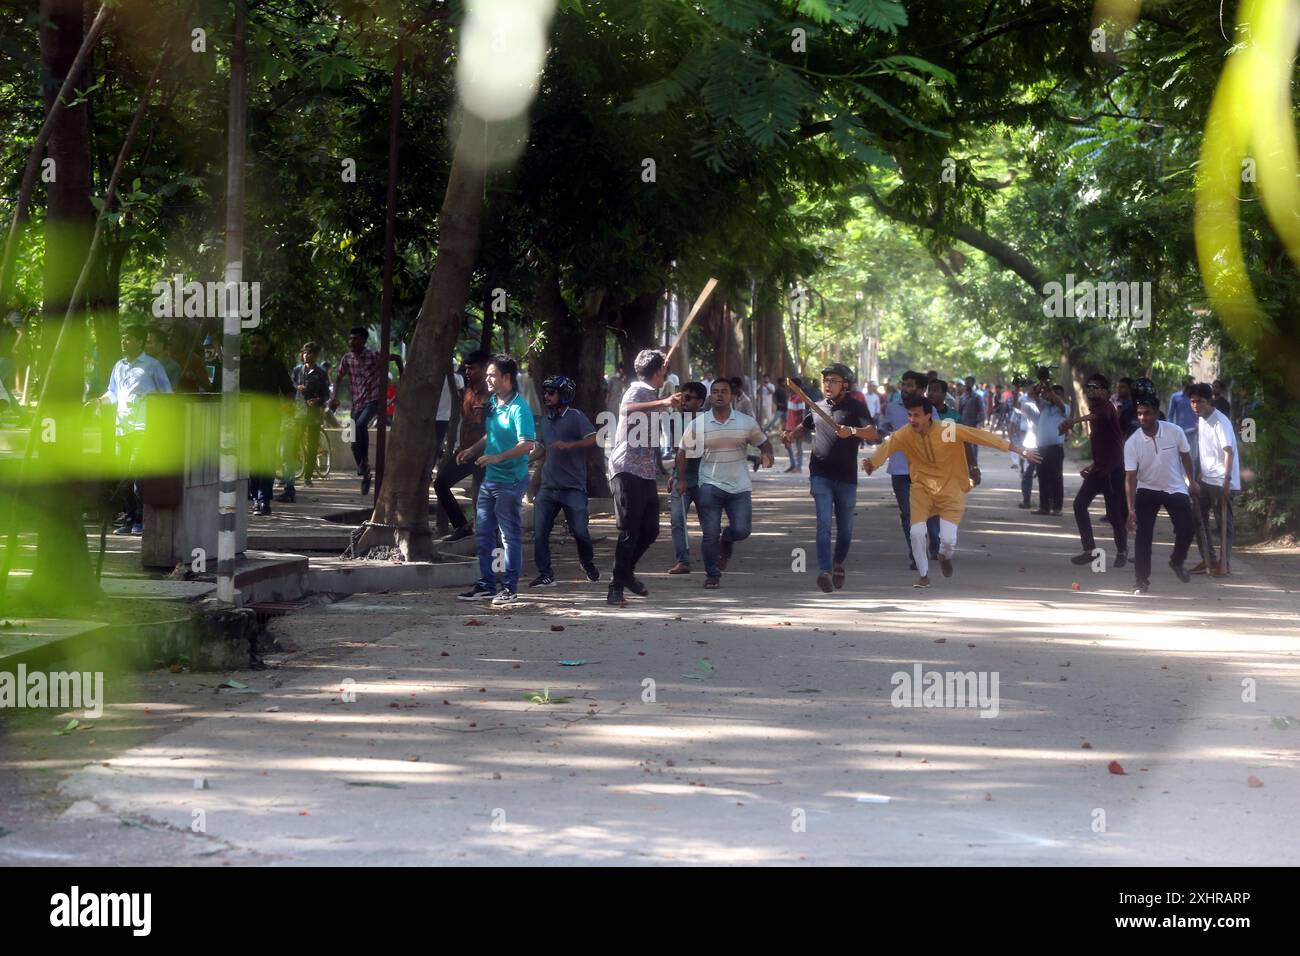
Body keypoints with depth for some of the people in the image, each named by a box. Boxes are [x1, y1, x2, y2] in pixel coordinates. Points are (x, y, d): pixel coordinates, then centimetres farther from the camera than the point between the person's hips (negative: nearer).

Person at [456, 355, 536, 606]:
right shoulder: (492, 403, 11)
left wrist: (497, 457, -32)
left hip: (510, 481, -9)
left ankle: (510, 588, 7)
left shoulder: (519, 408, -17)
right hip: (490, 479, 9)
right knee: (483, 533, 12)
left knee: (510, 535, 0)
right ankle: (486, 585, 20)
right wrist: (472, 450, 10)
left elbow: (527, 444, -25)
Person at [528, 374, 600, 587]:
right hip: (548, 487, 6)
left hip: (573, 487, -6)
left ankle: (588, 564, 25)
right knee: (539, 532, -3)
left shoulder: (576, 417, -5)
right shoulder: (545, 420, 16)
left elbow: (593, 439, -16)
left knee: (579, 531, -2)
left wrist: (569, 445, -26)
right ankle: (545, 574, 4)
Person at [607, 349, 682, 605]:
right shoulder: (638, 391, -7)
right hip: (628, 471, -9)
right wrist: (663, 403, -42)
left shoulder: (652, 394, 22)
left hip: (646, 473, 9)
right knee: (629, 532, -9)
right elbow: (627, 409, -35)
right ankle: (616, 588, -5)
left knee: (650, 530, 11)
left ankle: (626, 573, 28)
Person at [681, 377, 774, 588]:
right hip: (710, 486, -1)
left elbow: (764, 443, 12)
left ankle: (726, 541, 28)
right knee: (710, 534, -2)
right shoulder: (697, 424, 1)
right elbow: (683, 452, 8)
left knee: (742, 530, -7)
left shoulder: (747, 422, 2)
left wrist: (767, 456, -11)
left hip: (739, 487, 1)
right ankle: (712, 575, 13)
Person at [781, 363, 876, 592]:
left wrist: (852, 431, -33)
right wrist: (791, 435, 13)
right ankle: (825, 571, -22)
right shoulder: (818, 407, 13)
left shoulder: (856, 407, -1)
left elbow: (873, 433, -15)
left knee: (845, 528, 9)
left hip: (846, 477, -1)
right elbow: (804, 426, 33)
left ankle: (838, 563, 34)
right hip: (821, 475, 1)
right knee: (824, 522, -13)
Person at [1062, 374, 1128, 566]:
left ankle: (1122, 551, 16)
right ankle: (1089, 549, 5)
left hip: (1114, 469, -9)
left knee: (1114, 512, -3)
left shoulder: (1107, 407, -13)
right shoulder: (1095, 409, 16)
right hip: (1099, 468, 9)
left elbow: (1097, 415, -40)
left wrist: (1075, 420, -56)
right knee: (1080, 504, -1)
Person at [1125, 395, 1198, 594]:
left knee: (1188, 529, -3)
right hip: (1147, 490, -1)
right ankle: (1142, 580, 1)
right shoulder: (1132, 443, -20)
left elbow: (1185, 456, 2)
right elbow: (1130, 477, -20)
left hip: (1175, 488, 1)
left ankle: (1177, 562, 27)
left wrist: (1192, 482, 11)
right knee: (1144, 535, -8)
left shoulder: (1175, 432, -18)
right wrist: (1131, 509, -28)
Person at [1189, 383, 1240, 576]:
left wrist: (1226, 479, -31)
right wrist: (1199, 475, 19)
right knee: (1199, 519, 10)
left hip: (1221, 482, -8)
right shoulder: (1200, 420, 9)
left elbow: (1228, 451, -24)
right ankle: (1208, 560, 18)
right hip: (1206, 480, 9)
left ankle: (1223, 563, 6)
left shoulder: (1220, 421, -17)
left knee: (1224, 523, 0)